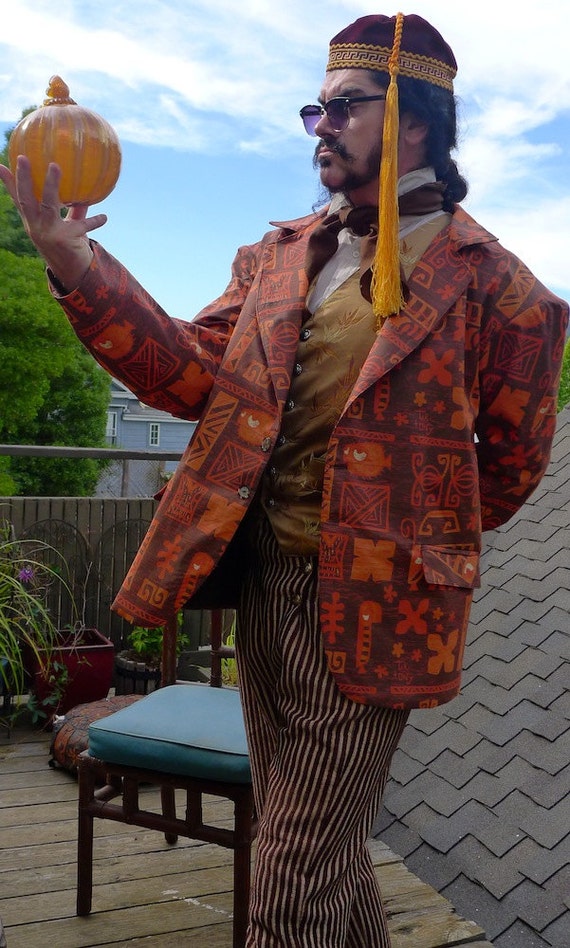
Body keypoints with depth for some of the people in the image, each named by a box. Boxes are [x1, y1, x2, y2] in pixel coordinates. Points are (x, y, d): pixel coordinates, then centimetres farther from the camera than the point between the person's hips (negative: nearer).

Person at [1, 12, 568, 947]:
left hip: (369, 602, -5)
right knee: (325, 852, 21)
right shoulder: (278, 257, 11)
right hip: (263, 580, 6)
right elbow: (195, 375, -1)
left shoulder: (484, 279, -5)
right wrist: (77, 264, -11)